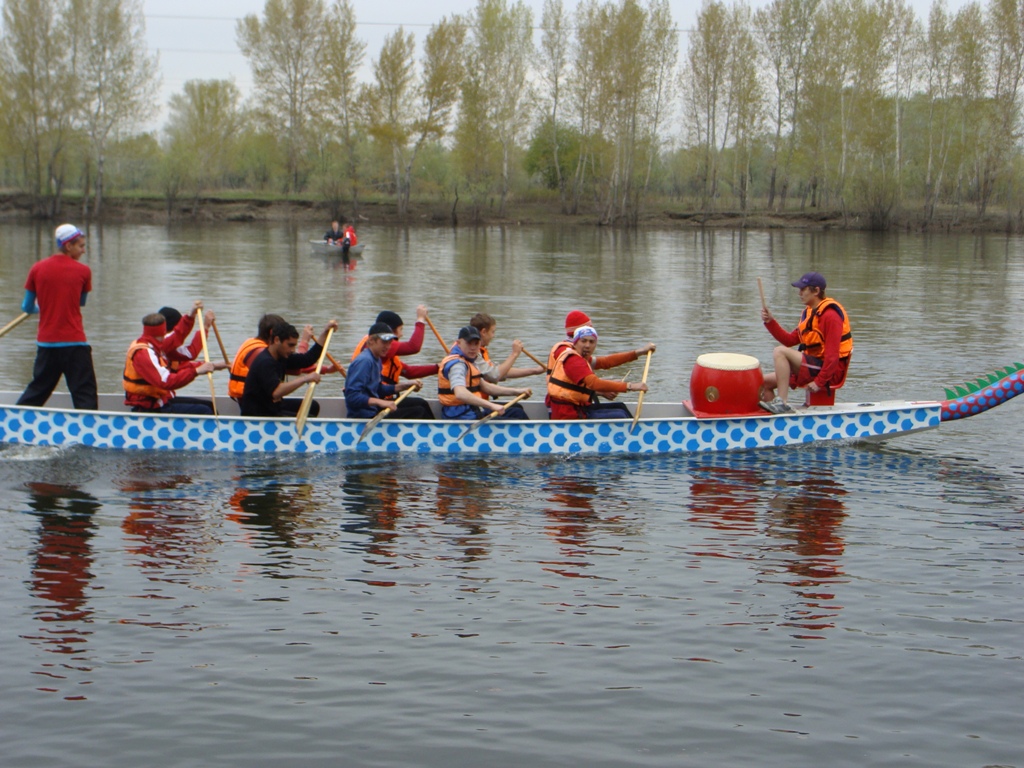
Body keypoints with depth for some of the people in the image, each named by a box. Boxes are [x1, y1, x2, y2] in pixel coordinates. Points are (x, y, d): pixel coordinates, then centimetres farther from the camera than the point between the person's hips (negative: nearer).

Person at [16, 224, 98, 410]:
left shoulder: (37, 269, 2)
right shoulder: (83, 271, -5)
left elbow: (27, 307, 10)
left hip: (46, 343, 4)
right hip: (75, 343, -4)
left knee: (37, 390, 18)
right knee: (85, 394, -2)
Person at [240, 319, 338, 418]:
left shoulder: (282, 357, 5)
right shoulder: (264, 362, -25)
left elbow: (308, 359, 13)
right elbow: (275, 392, -38)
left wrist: (325, 333, 10)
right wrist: (304, 379, -41)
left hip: (272, 405, 11)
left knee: (313, 406, 15)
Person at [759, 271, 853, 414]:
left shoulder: (830, 315, -16)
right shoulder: (809, 312, 15)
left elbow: (832, 355, -21)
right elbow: (790, 340, 12)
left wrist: (819, 382, -23)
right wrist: (770, 322, 0)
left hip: (830, 371, -10)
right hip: (813, 367, 10)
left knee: (780, 352, -25)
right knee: (765, 382, 3)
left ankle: (782, 404, -26)